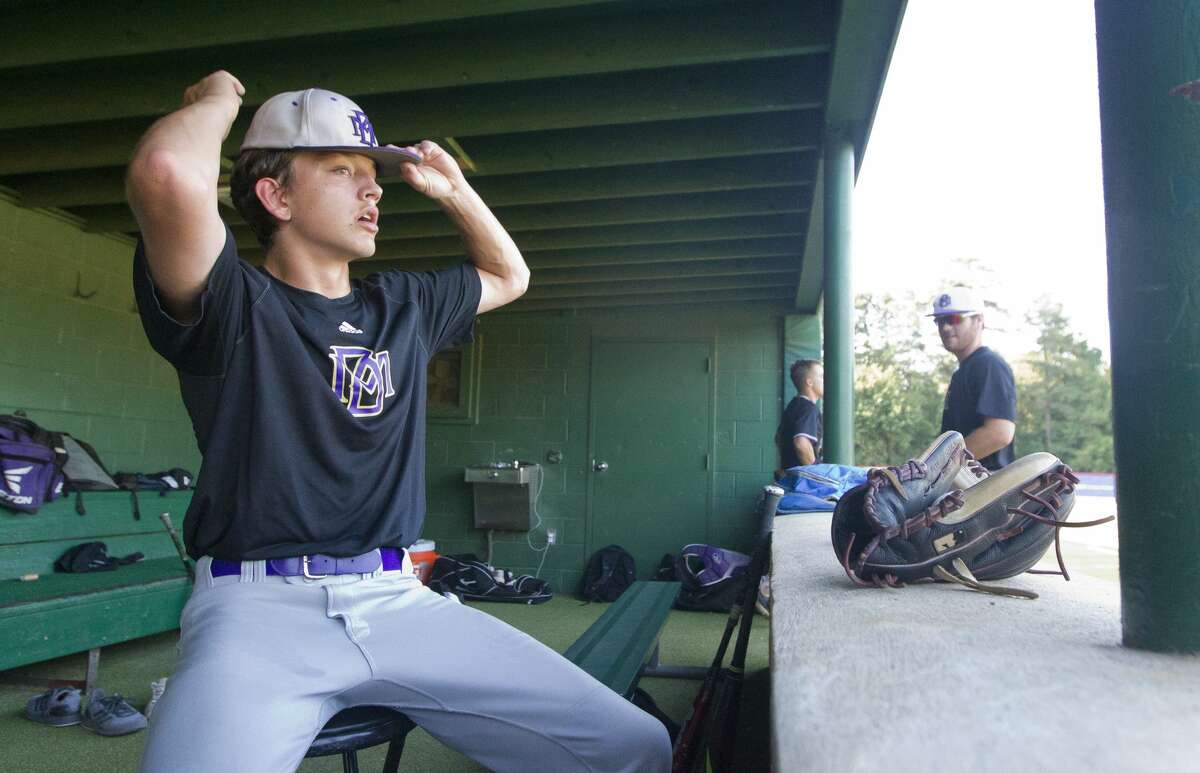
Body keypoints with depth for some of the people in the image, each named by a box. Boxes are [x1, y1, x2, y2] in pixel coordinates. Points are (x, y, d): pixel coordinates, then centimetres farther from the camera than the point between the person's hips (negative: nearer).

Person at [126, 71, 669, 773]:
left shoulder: (404, 306, 18)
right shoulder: (236, 303, -1)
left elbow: (509, 276, 35)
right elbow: (170, 175, -22)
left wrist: (451, 187, 23)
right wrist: (220, 101, 0)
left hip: (400, 601, 5)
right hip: (259, 608, -5)